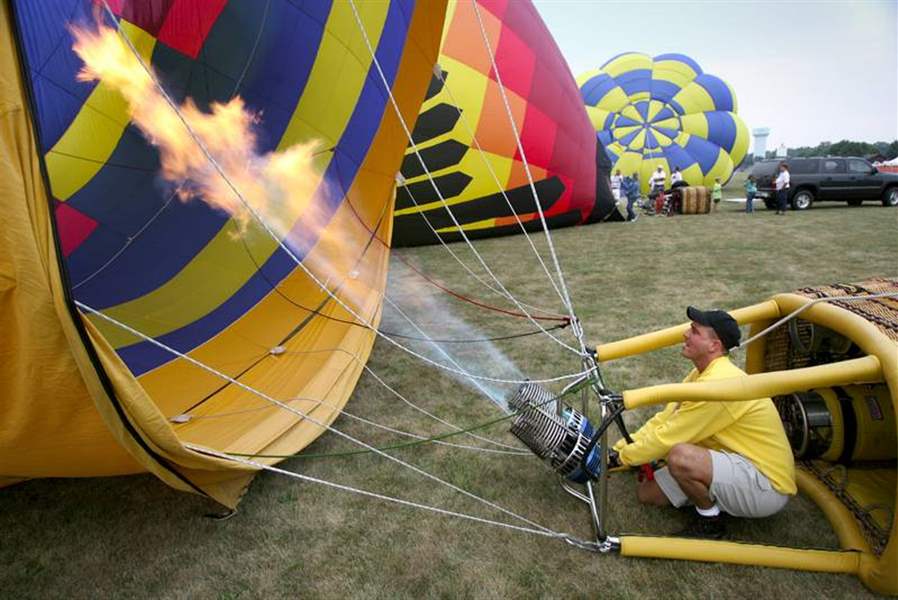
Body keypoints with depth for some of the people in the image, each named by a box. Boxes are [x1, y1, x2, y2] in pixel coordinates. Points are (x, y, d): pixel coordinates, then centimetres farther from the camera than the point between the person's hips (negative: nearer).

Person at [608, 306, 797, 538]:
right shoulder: (702, 374, 3)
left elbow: (668, 437, -23)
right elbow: (663, 419, 3)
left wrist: (622, 457, -11)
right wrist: (617, 450, -3)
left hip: (768, 487, -8)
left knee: (679, 456, -33)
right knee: (647, 492, 1)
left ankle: (710, 521, -7)